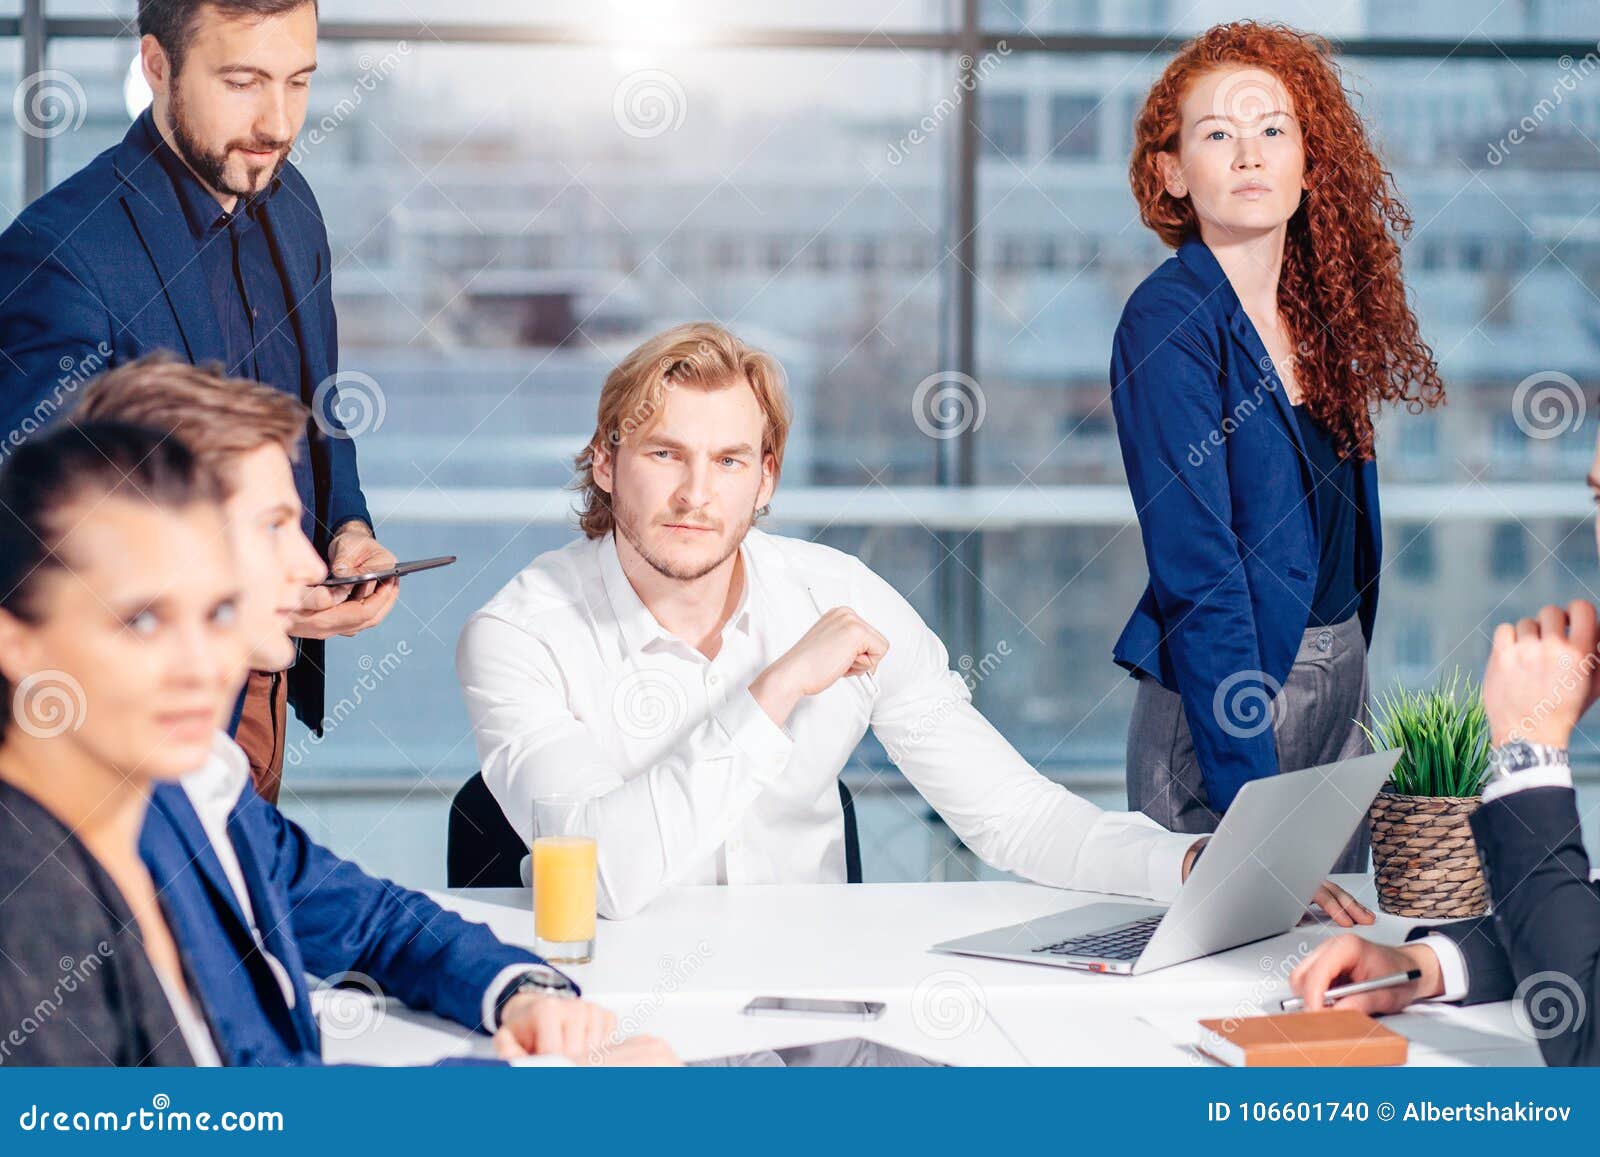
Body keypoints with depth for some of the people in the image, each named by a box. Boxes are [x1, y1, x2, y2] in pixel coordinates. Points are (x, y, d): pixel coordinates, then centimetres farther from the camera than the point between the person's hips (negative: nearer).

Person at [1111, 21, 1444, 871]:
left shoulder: (1318, 311, 8)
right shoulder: (1166, 323, -14)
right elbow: (1199, 575, -19)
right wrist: (1251, 797, -23)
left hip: (1339, 680, 7)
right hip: (1226, 700, -7)